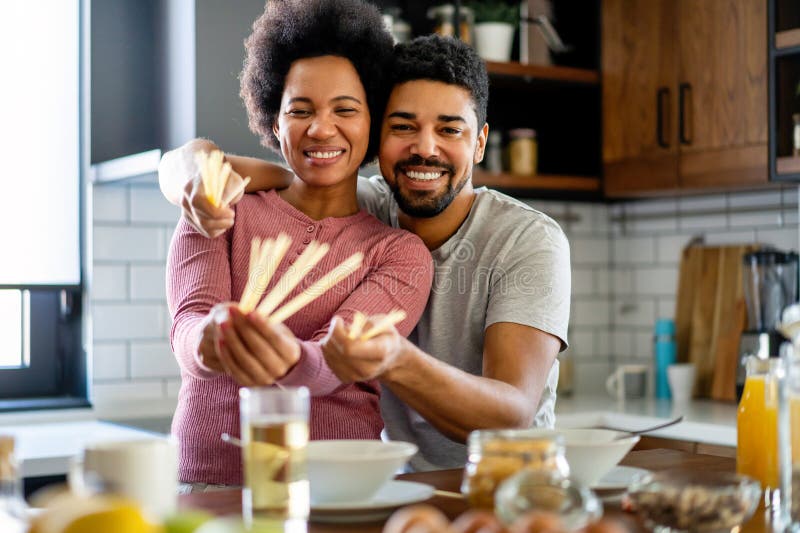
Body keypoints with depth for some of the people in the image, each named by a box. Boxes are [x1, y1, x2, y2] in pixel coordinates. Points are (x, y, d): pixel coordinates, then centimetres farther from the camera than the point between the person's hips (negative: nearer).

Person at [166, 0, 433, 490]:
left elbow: (333, 361, -10)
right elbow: (189, 322, -7)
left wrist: (291, 359, -32)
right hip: (208, 482, 2)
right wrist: (209, 342, -30)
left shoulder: (401, 254, 5)